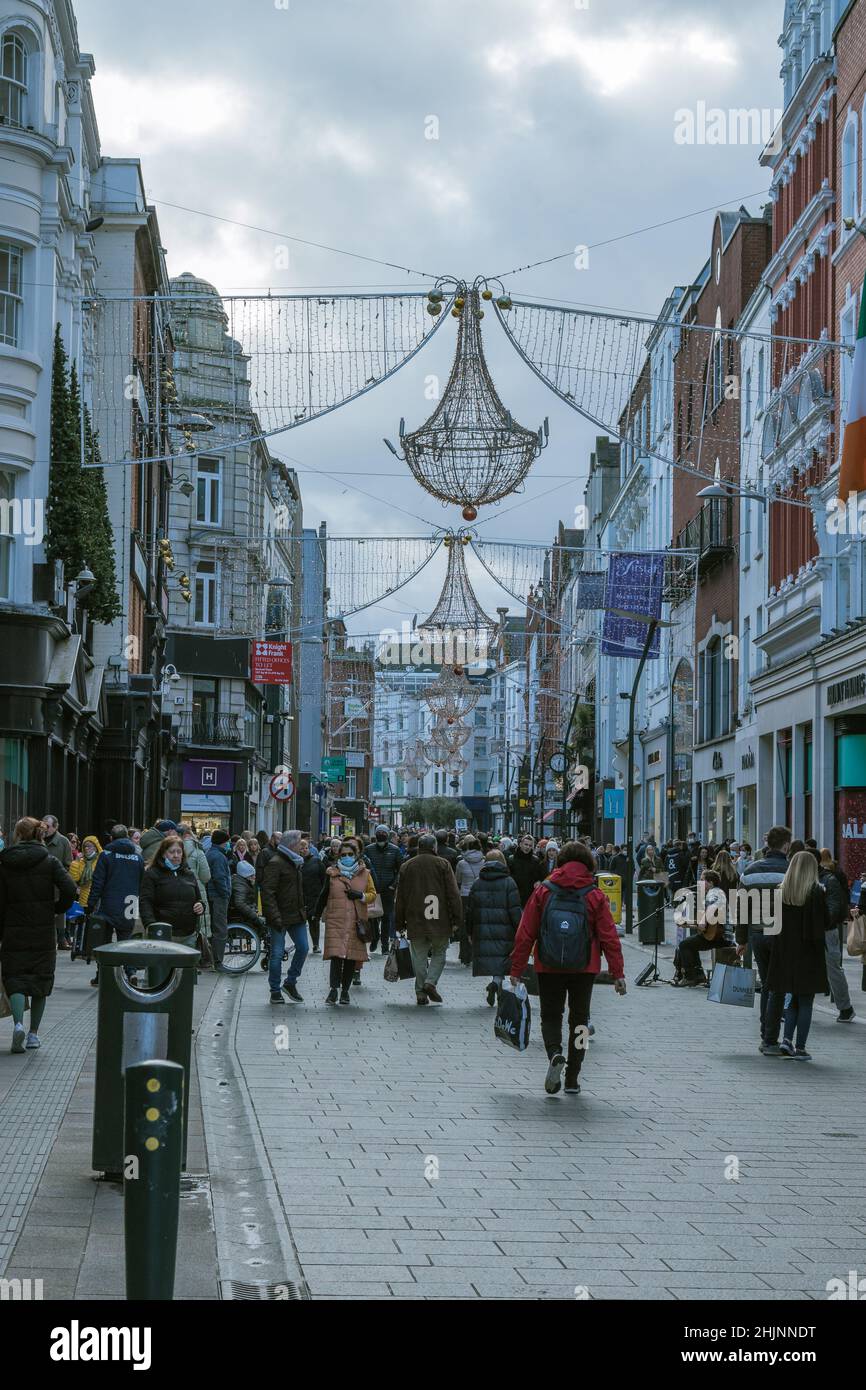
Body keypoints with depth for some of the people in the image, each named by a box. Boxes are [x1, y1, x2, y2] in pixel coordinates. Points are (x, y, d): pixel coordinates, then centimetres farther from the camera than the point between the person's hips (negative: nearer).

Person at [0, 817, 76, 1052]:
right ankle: (33, 1033, 15)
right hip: (44, 933, 1)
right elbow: (69, 890, -15)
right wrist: (57, 909, 4)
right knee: (40, 980, 13)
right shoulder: (50, 862, -2)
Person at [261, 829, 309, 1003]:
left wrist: (303, 910, 16)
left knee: (303, 948, 2)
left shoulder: (295, 863, 15)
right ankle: (275, 991, 9)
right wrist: (275, 917, -24)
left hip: (296, 916, 8)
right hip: (281, 916, -8)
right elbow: (267, 892, -19)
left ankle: (290, 983, 18)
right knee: (277, 953, 0)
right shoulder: (276, 863, -13)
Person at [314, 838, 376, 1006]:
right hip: (336, 920, -1)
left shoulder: (364, 873, 8)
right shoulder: (332, 873, 5)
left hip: (356, 921, 1)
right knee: (336, 954, -13)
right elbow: (324, 894, 14)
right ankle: (334, 989, -12)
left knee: (352, 956, 3)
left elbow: (373, 894, 11)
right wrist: (317, 913, 13)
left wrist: (361, 896, -8)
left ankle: (345, 990, 13)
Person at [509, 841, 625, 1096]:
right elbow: (609, 937, -4)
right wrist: (618, 973, 0)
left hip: (549, 968, 0)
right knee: (579, 1018, 13)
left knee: (550, 1016, 12)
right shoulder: (595, 896, -4)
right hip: (585, 969, 1)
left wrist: (516, 970, 2)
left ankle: (555, 1053, -19)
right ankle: (572, 1079, 13)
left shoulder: (543, 892, -4)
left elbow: (525, 934, -3)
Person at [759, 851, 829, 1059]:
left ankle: (787, 1039, 3)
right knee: (805, 1002, 4)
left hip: (785, 951, 4)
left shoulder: (781, 890, -1)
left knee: (793, 997, 16)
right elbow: (826, 923, -10)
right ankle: (799, 1047, 4)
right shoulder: (817, 892, -12)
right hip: (810, 954, -4)